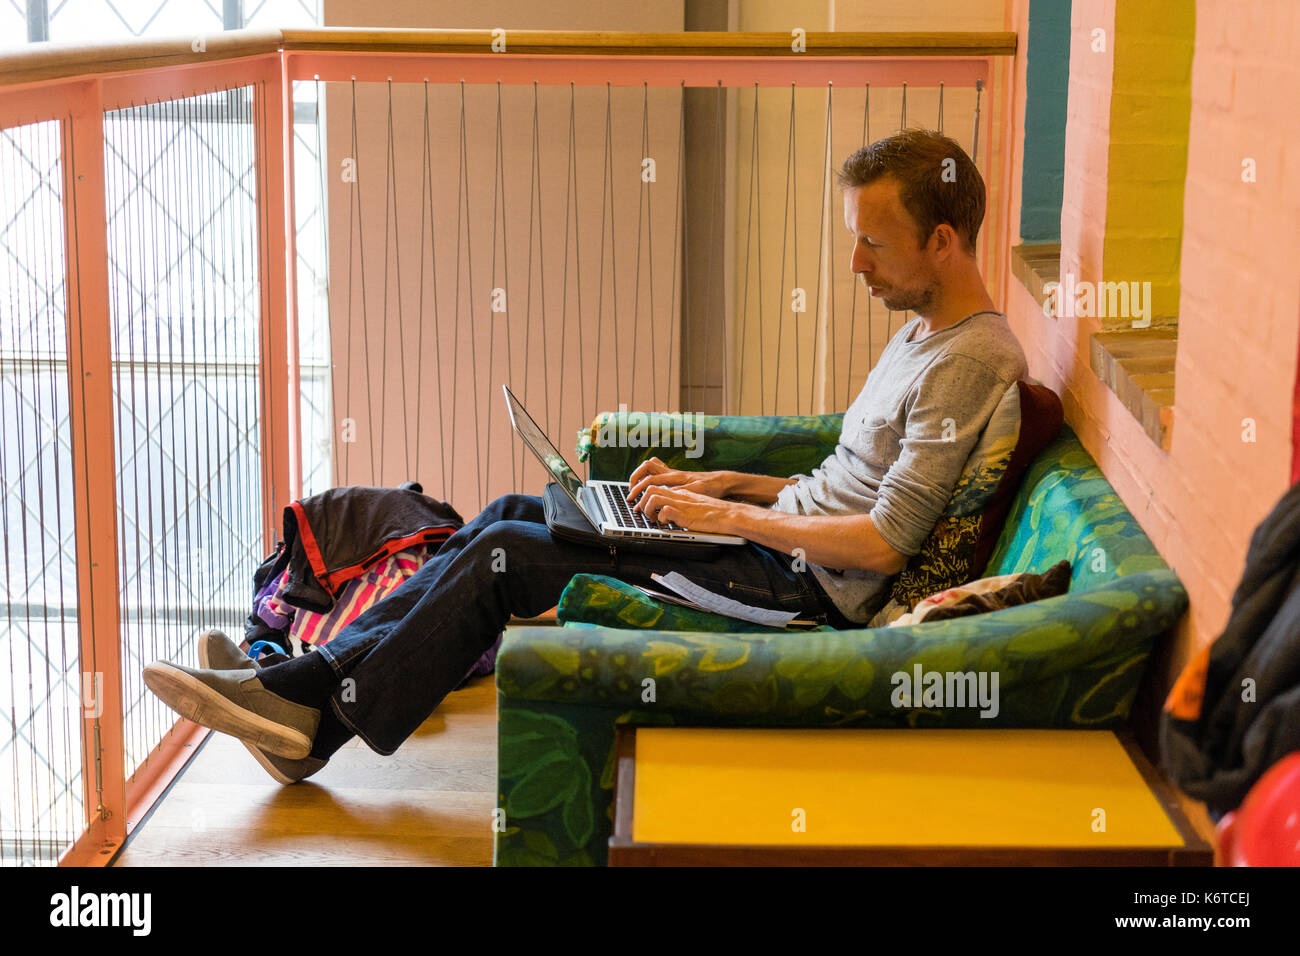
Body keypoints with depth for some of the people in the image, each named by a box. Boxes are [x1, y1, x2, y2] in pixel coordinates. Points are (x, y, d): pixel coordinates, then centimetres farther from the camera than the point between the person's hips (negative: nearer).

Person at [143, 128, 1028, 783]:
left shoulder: (972, 360, -18)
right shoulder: (923, 333, 14)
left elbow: (884, 543, -24)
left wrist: (728, 517, -17)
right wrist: (724, 484, 10)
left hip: (807, 586, -10)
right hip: (782, 536, 10)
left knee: (505, 555, -11)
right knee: (511, 513, 5)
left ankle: (322, 719, 3)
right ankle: (312, 680, 6)